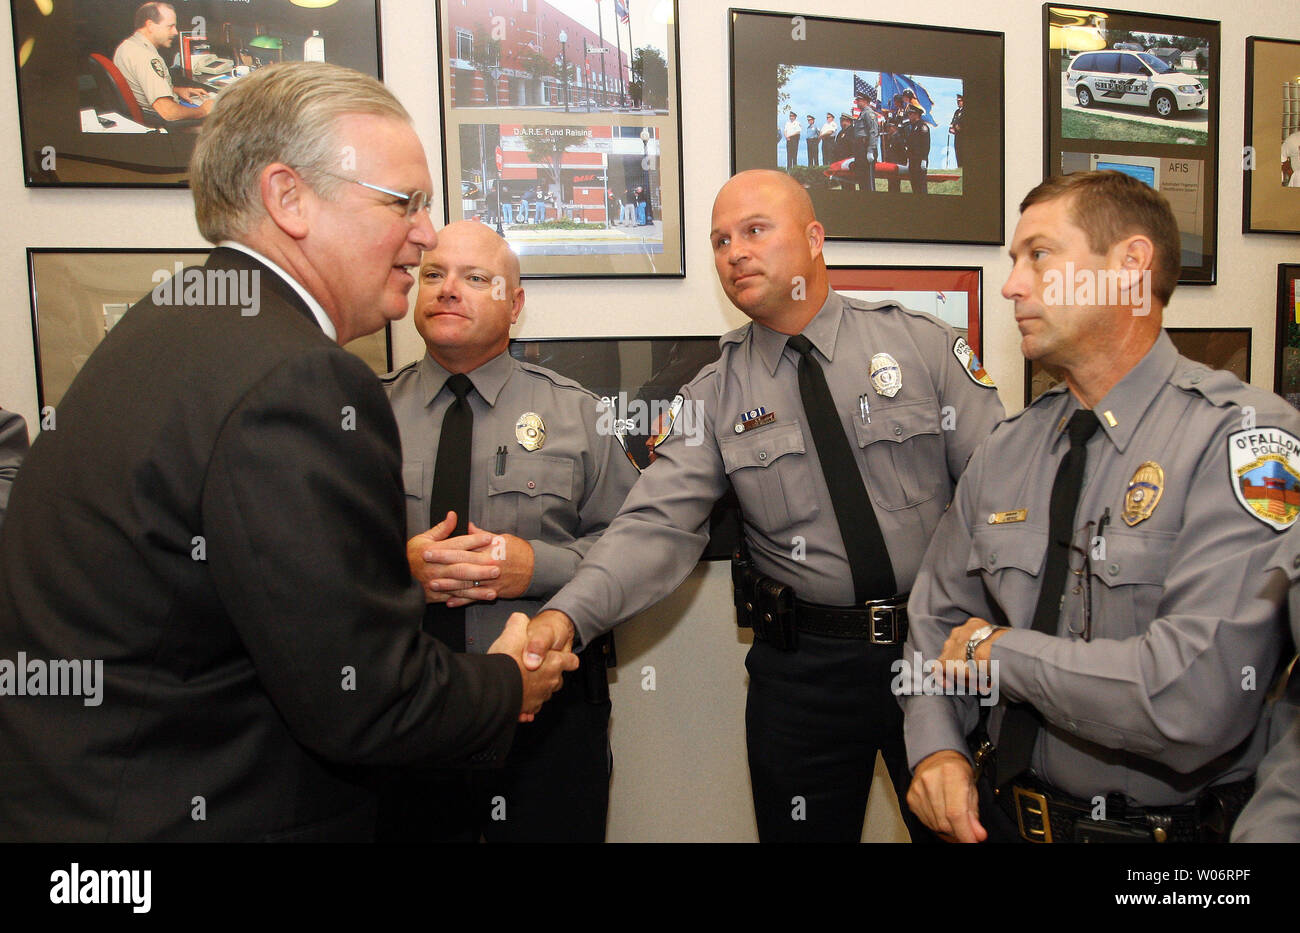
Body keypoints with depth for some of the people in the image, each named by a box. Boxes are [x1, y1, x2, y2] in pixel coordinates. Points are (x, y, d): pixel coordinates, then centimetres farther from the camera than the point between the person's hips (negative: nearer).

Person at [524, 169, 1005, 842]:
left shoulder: (923, 344, -1)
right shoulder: (714, 396, -1)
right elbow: (658, 525, -12)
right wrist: (568, 614, -28)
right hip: (803, 666, 0)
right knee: (802, 829, 13)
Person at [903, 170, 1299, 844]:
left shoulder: (1246, 438, -21)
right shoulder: (1003, 452, -1)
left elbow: (1199, 699, -32)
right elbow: (939, 620, 5)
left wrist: (997, 650, -19)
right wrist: (937, 748, -12)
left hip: (1179, 822, -4)